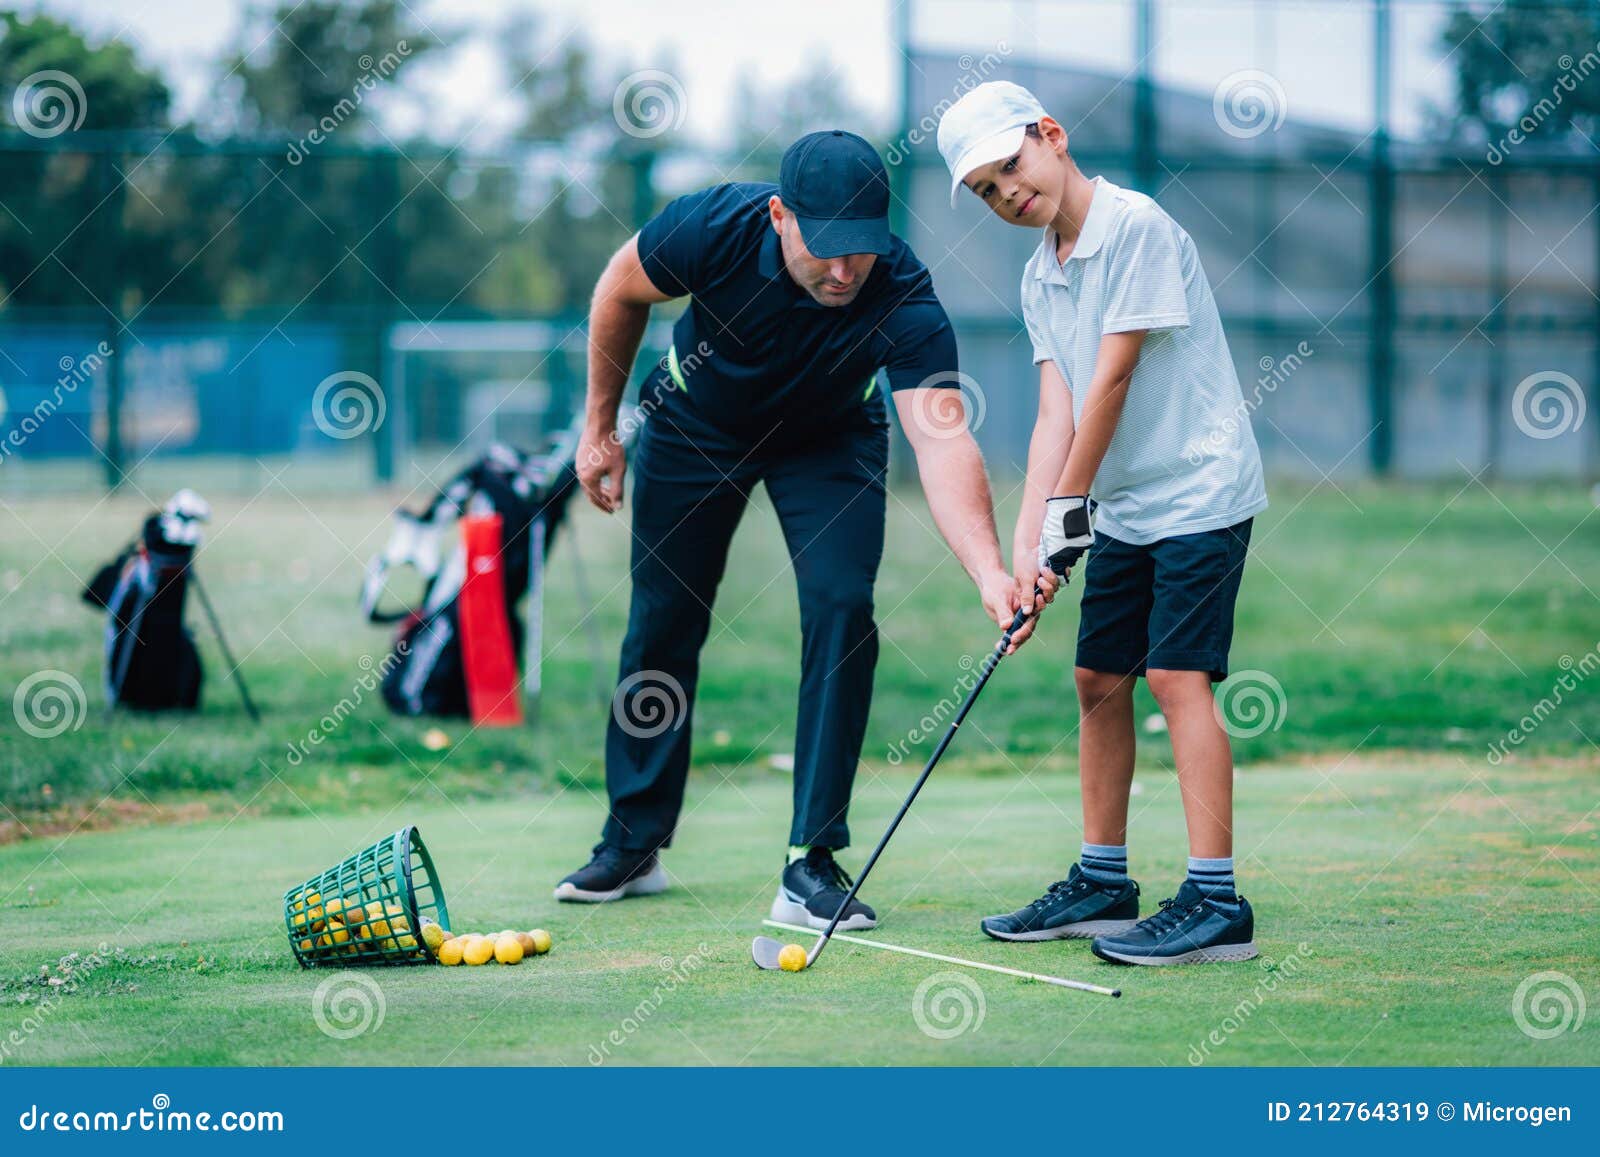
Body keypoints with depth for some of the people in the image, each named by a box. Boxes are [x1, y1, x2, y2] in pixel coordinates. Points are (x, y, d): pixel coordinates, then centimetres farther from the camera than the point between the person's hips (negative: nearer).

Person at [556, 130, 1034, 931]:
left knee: (842, 611, -18)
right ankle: (633, 843, 25)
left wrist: (988, 571, -63)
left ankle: (811, 864, -10)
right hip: (696, 424, 1)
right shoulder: (714, 228, -34)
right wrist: (600, 427, -5)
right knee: (663, 619, 7)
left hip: (828, 440, -1)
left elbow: (943, 442, -48)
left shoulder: (904, 299, -38)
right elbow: (621, 291, -12)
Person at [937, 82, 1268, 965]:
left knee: (1177, 677, -14)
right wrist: (1027, 539, -9)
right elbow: (1056, 408, 2)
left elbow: (1113, 378, -16)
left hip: (1199, 490, -8)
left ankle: (1215, 902, -15)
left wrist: (1067, 506, -12)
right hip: (1122, 509, 8)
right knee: (1099, 680, 10)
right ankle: (1102, 883, 21)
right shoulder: (1039, 277, 10)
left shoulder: (1137, 227, -15)